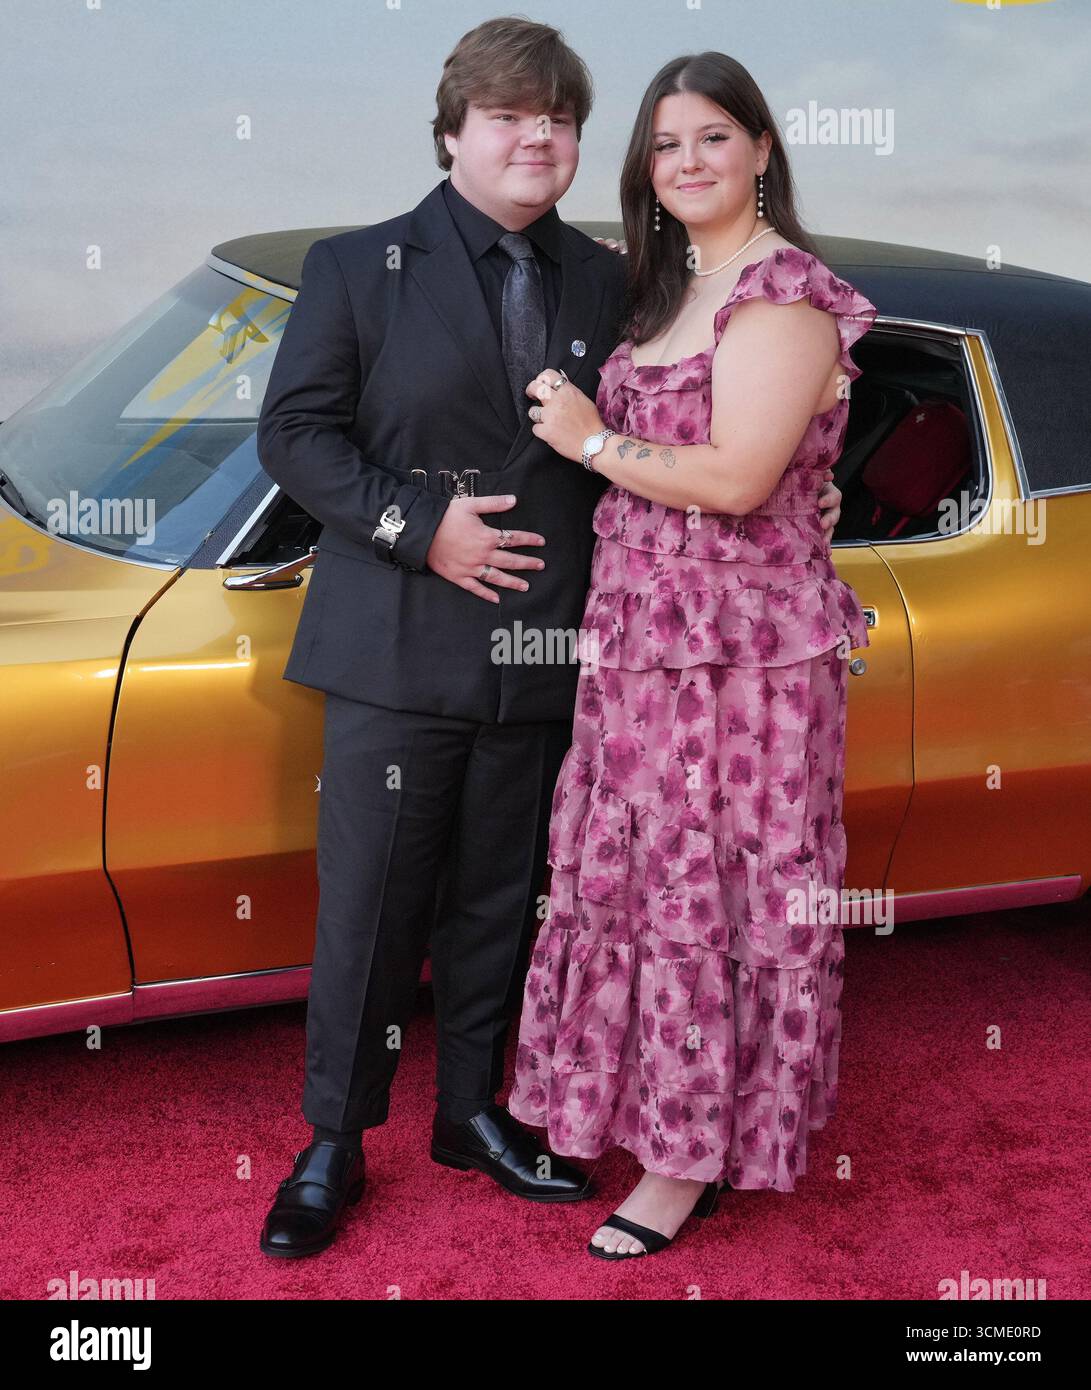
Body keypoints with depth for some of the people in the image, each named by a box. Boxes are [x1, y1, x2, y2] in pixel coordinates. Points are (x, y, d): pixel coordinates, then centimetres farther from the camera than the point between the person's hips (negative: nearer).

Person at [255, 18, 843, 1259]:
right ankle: (333, 1147, 19)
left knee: (499, 901, 14)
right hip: (396, 648, -3)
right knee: (368, 907, 3)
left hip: (541, 653, 4)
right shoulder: (358, 266, 0)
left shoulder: (603, 285, 10)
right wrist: (417, 527, -15)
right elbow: (293, 433, -4)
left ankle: (472, 1111, 33)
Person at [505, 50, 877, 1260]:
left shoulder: (783, 292, -12)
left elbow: (737, 478, -20)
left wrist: (590, 437, -11)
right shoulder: (672, 289, 16)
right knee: (641, 874, 14)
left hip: (738, 641, -8)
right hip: (643, 634, 8)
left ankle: (693, 1159, 16)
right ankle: (658, 1108, 31)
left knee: (711, 885, 1)